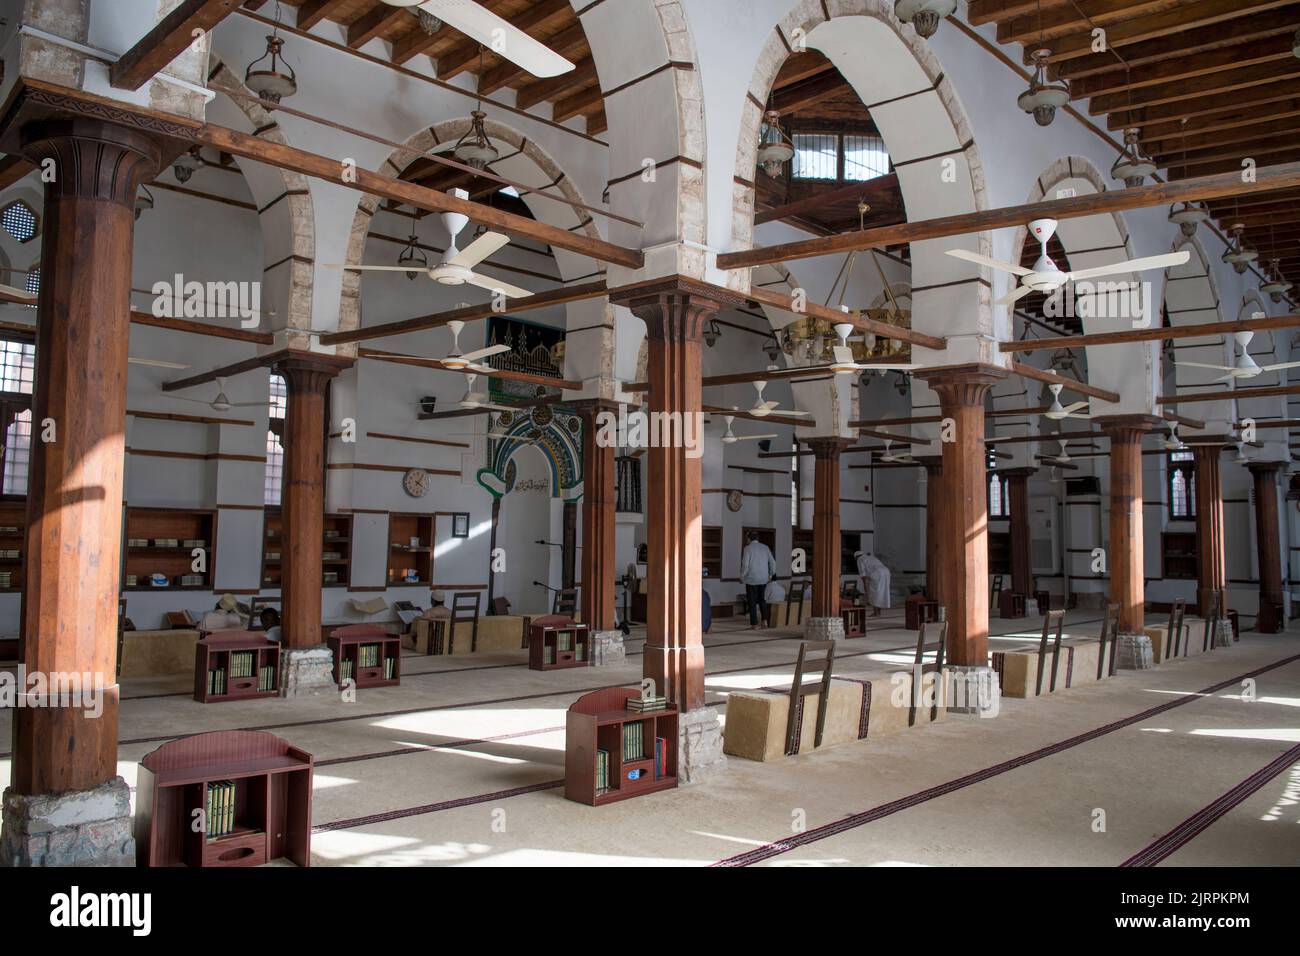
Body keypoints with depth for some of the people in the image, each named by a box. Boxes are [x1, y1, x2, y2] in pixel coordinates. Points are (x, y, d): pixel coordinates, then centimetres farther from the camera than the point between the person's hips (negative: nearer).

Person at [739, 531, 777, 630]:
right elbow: (772, 562, 5)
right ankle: (764, 619, 7)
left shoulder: (747, 548, -9)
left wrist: (742, 577, -1)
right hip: (763, 579, 4)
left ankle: (754, 624, 3)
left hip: (751, 579, -4)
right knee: (762, 599, 20)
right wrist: (771, 574, 19)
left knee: (752, 601, 3)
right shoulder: (765, 547, 4)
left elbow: (745, 565, -13)